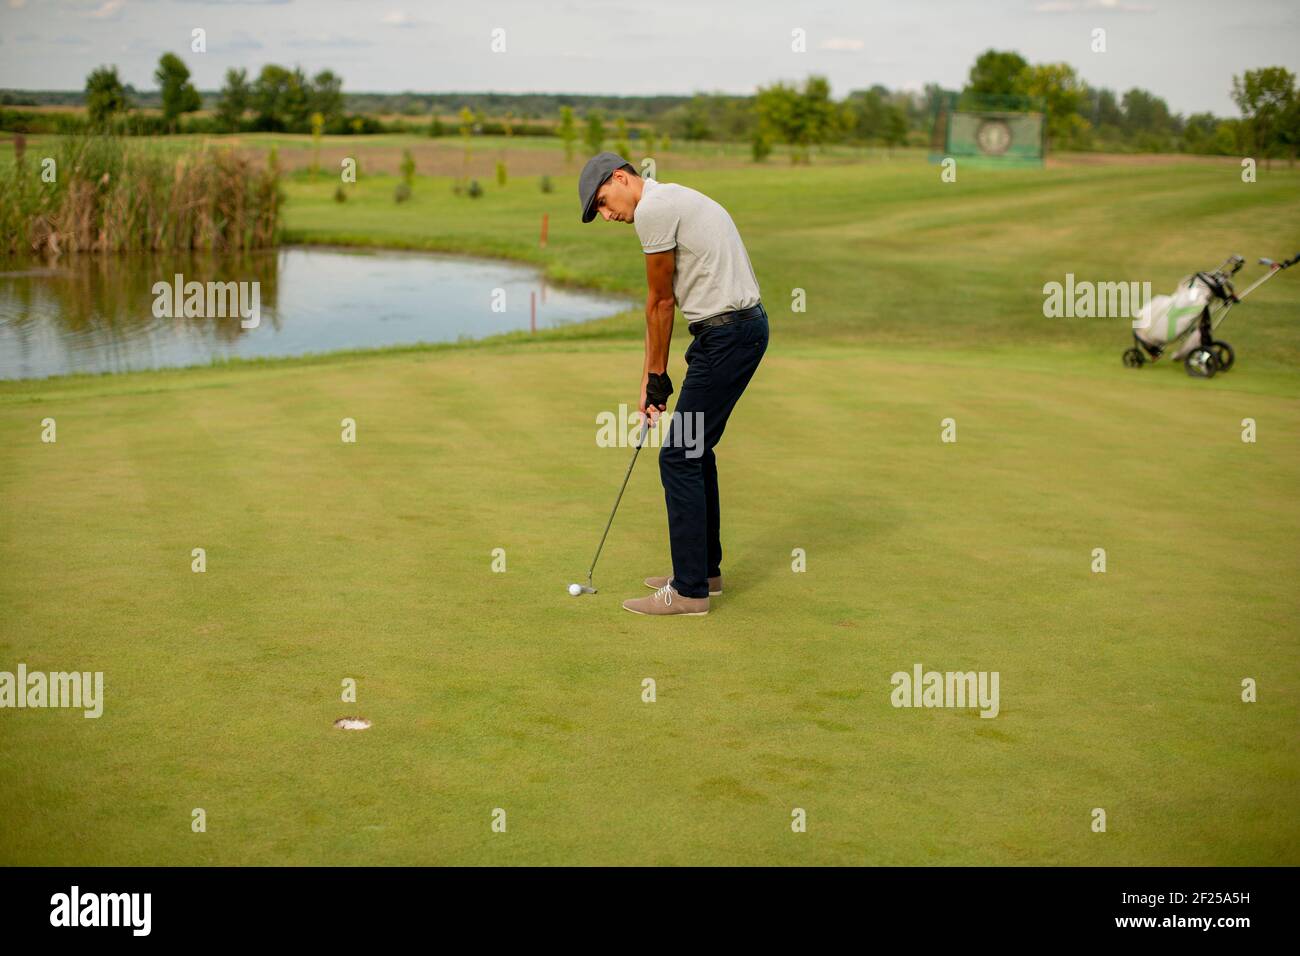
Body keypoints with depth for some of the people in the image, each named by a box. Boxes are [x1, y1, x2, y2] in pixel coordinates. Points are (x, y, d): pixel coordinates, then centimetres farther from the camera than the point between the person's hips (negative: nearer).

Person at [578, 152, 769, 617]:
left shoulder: (652, 208, -12)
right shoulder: (674, 200, 20)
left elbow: (660, 303, -6)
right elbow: (667, 302, 19)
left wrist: (656, 378, 4)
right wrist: (650, 379, 18)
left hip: (725, 334, -10)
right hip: (744, 327, 10)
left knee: (679, 456, -5)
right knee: (695, 450, 19)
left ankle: (690, 590, 0)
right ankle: (704, 568, 28)